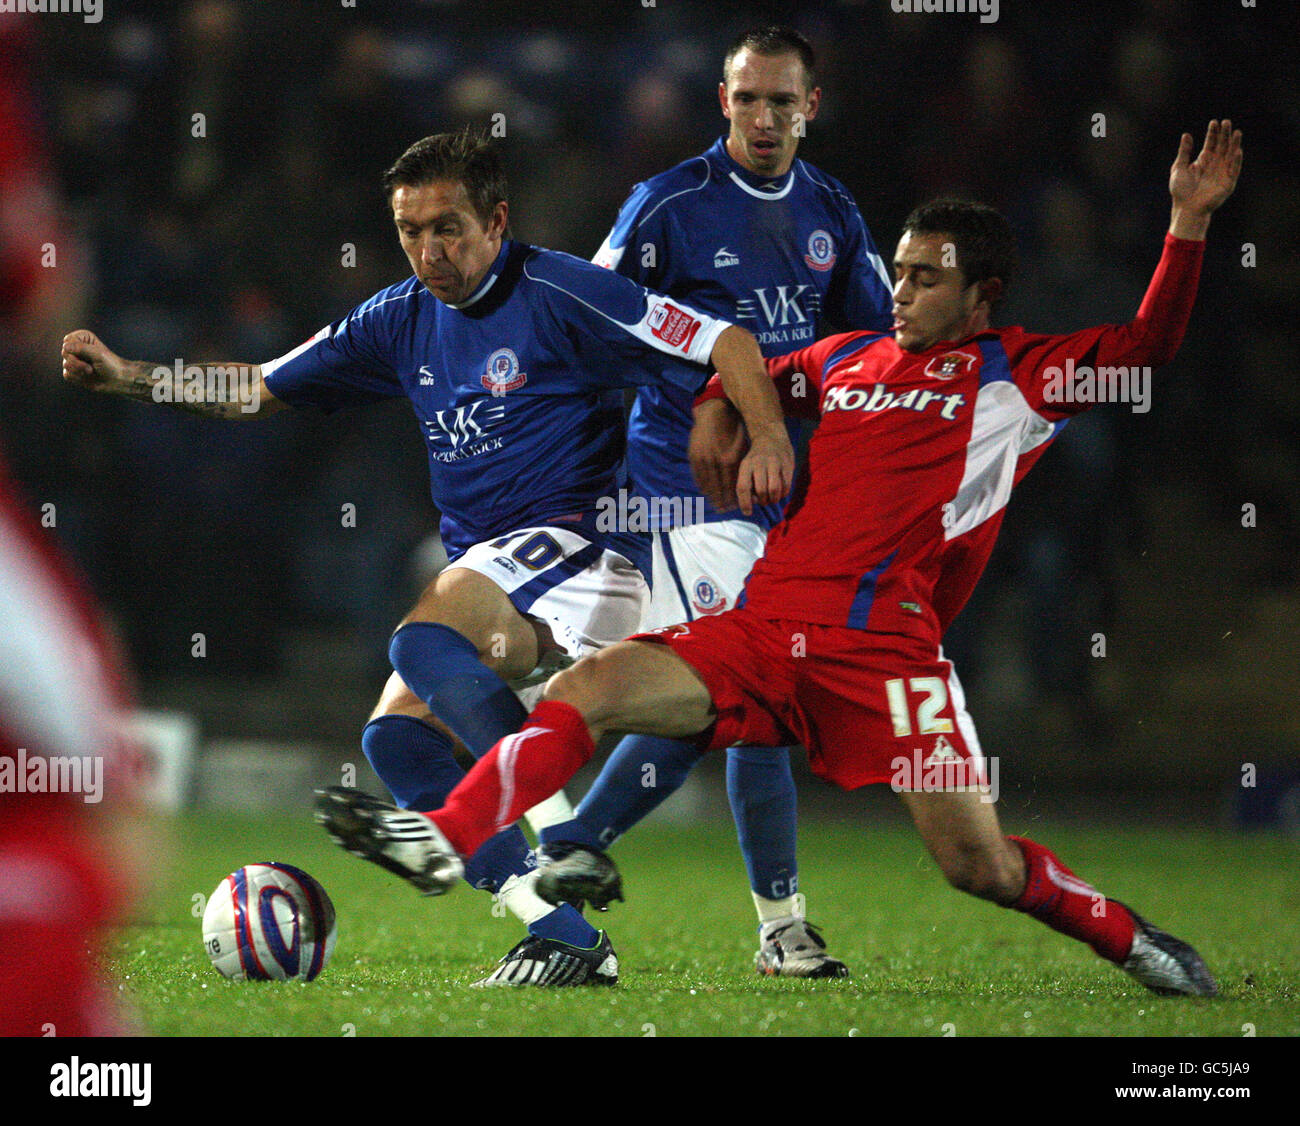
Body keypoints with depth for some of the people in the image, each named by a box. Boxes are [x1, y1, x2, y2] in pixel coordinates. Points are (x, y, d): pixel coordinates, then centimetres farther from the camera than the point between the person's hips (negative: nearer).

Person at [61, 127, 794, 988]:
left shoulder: (559, 295, -8)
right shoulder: (405, 320, 12)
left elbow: (724, 343, -9)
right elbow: (259, 391, 20)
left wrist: (770, 437, -24)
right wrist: (128, 377, 11)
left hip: (577, 547, -8)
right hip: (492, 575, 8)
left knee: (423, 642, -30)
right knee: (398, 734, -7)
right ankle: (570, 937, -10)